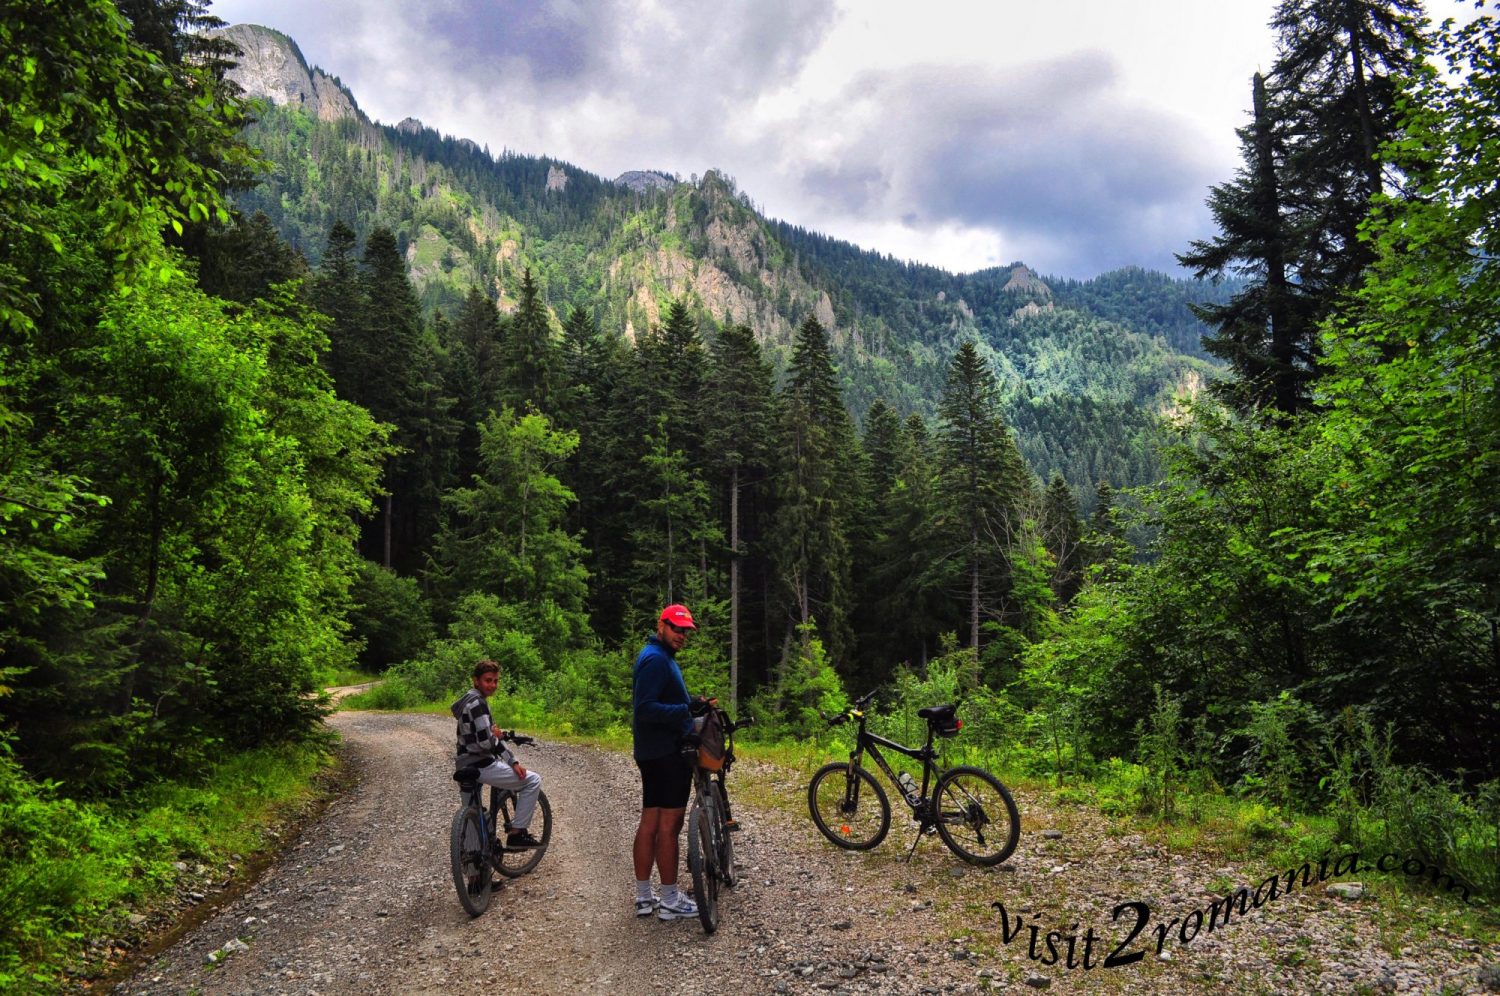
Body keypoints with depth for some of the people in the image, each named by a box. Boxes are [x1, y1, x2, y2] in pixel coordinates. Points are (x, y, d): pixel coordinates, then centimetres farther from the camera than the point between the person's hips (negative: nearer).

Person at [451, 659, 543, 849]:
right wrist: (497, 735, -7)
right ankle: (516, 833, -2)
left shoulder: (473, 699, 14)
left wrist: (513, 762, 6)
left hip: (467, 764, 10)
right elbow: (485, 743, -26)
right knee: (533, 780, -5)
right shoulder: (477, 703, -18)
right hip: (480, 766, -10)